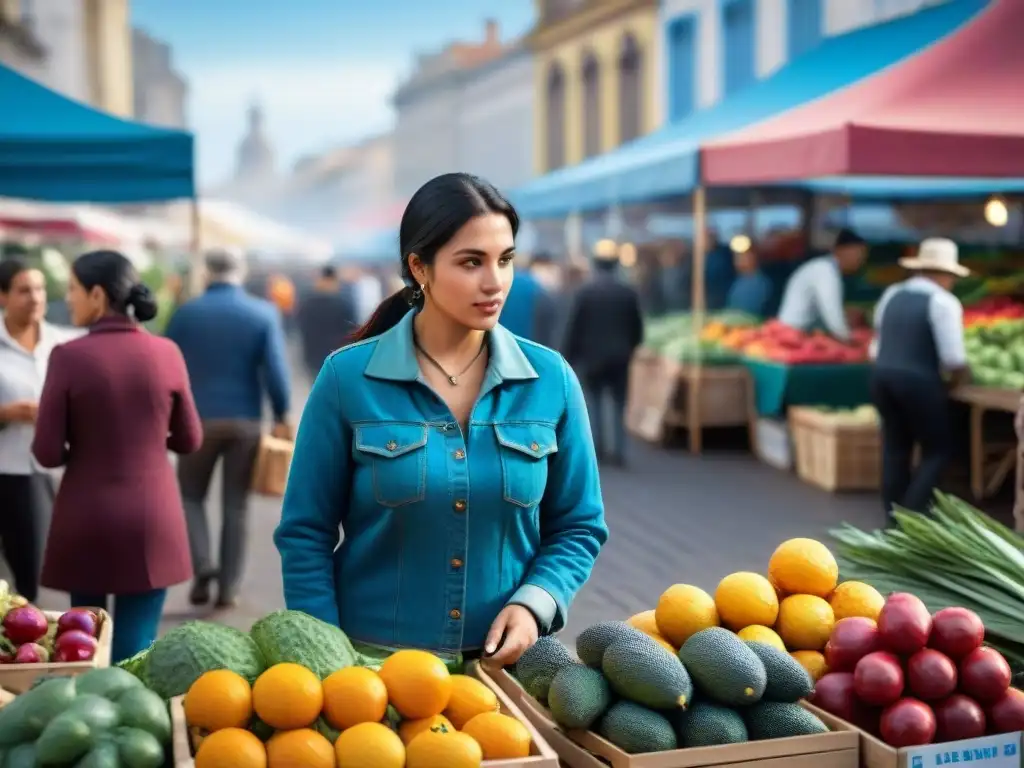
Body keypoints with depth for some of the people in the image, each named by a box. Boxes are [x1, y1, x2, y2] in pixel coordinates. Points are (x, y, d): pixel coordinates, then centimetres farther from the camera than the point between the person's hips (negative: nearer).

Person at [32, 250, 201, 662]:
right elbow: (189, 440, 5)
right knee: (137, 645, 7)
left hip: (86, 519, -1)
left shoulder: (69, 356, -11)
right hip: (151, 520, 1)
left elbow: (47, 453, -9)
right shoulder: (165, 353, -4)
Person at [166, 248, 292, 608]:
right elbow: (276, 371, -8)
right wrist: (281, 417, 2)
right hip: (245, 421, 0)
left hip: (199, 418, 0)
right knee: (235, 504, 9)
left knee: (191, 496, 16)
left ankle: (202, 566, -2)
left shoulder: (186, 312, -1)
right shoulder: (264, 313, -2)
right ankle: (229, 586, 11)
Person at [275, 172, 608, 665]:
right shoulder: (348, 378, -9)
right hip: (374, 661, -2)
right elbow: (305, 534, -4)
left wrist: (533, 604, -12)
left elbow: (578, 527, 4)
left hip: (504, 659, 2)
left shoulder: (550, 378, -4)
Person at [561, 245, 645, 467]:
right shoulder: (629, 292, 0)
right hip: (620, 357, 2)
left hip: (592, 356, -1)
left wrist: (569, 356, 1)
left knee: (594, 402, 11)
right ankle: (618, 451, 1)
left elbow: (573, 326, -6)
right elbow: (638, 327, 3)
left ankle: (598, 446, 1)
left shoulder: (585, 292, -6)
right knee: (619, 405, 8)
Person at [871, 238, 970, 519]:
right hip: (919, 382, -6)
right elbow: (953, 357, -12)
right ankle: (911, 513, -3)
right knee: (938, 449, 7)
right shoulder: (943, 302, -8)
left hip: (882, 376, 6)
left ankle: (894, 515, 20)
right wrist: (959, 377, 7)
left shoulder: (892, 294, 12)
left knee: (895, 446, 17)